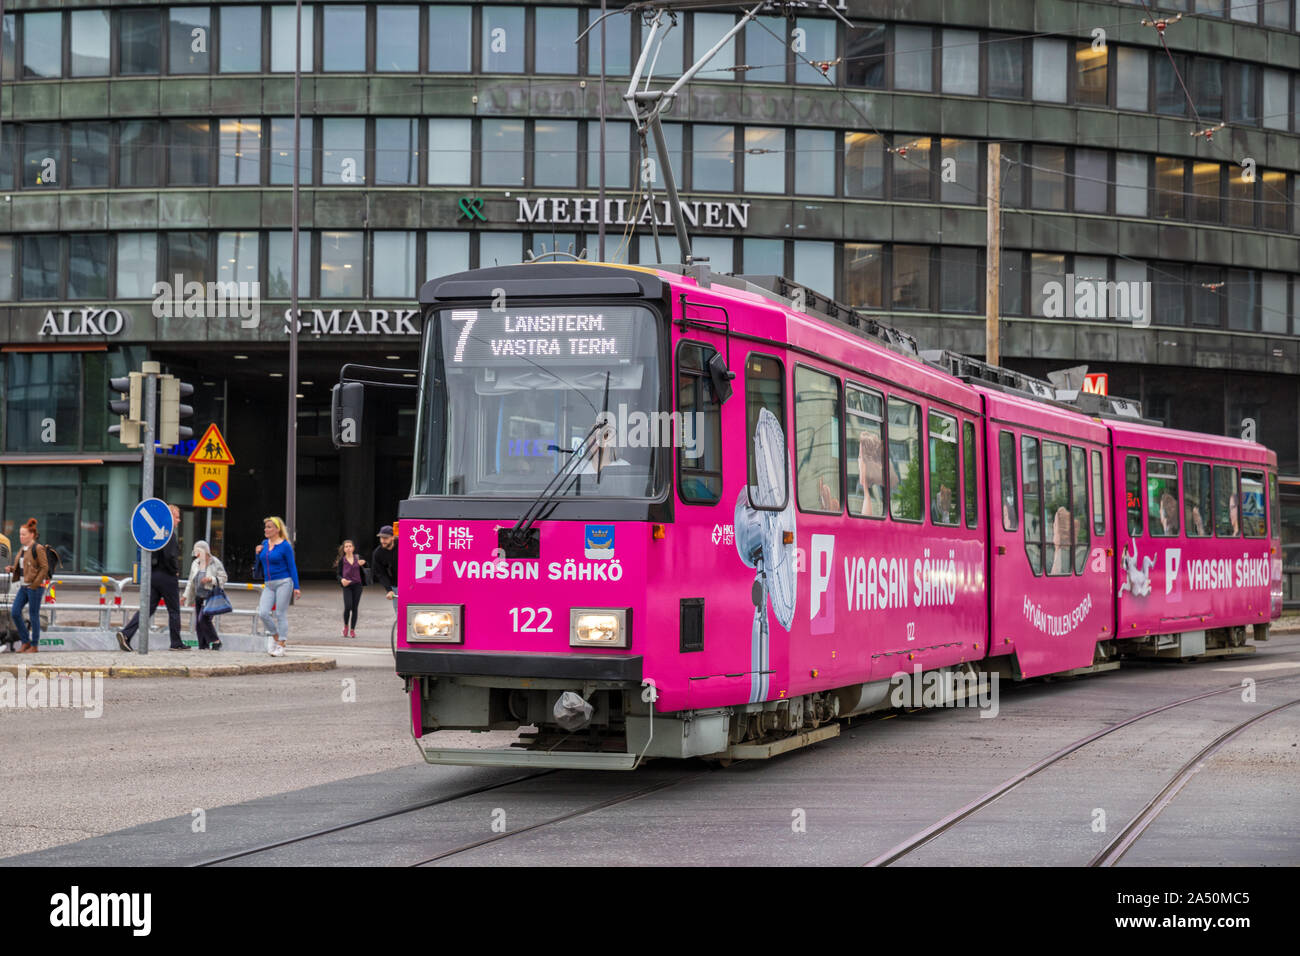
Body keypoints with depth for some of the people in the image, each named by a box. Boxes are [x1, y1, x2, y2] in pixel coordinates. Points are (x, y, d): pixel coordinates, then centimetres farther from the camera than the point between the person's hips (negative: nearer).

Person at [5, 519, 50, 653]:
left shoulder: (38, 549, -11)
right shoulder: (23, 549, 14)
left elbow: (45, 567, -14)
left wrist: (35, 584, -16)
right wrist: (11, 569, 2)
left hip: (35, 587, -8)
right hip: (24, 586, 8)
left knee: (34, 615, -1)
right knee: (15, 612, 2)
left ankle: (34, 646, 8)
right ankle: (25, 642, 13)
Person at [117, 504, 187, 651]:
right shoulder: (169, 533, -14)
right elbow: (170, 556, -25)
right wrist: (175, 571, -9)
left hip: (152, 574, 7)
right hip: (167, 577, -7)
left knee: (147, 608, 4)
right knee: (174, 610, 6)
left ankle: (125, 634, -12)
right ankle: (176, 643, 13)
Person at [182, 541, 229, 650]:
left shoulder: (215, 563, -6)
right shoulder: (195, 564, 12)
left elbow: (224, 578, -5)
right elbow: (191, 581, 21)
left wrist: (211, 579, -20)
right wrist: (185, 595, 18)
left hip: (211, 596, -7)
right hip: (199, 596, 7)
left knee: (204, 618, -19)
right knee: (198, 622, 2)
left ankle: (216, 641, -6)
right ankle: (203, 645, 9)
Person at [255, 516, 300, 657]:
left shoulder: (285, 546, -7)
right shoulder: (264, 544, 11)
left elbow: (292, 566, -5)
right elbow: (260, 565, 19)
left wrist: (296, 587, -8)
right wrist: (258, 554, 0)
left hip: (283, 582, -6)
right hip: (269, 584, 6)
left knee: (281, 614, -3)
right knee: (262, 613, -6)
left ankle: (281, 645, 3)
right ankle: (274, 635, 17)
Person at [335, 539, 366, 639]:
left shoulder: (358, 558, 5)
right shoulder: (342, 560, 2)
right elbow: (339, 574, 3)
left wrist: (363, 563, -22)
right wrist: (342, 580, -18)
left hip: (357, 585, 2)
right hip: (347, 586, -2)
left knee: (355, 608, 2)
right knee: (348, 607, -15)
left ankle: (352, 630, 12)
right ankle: (345, 626, 10)